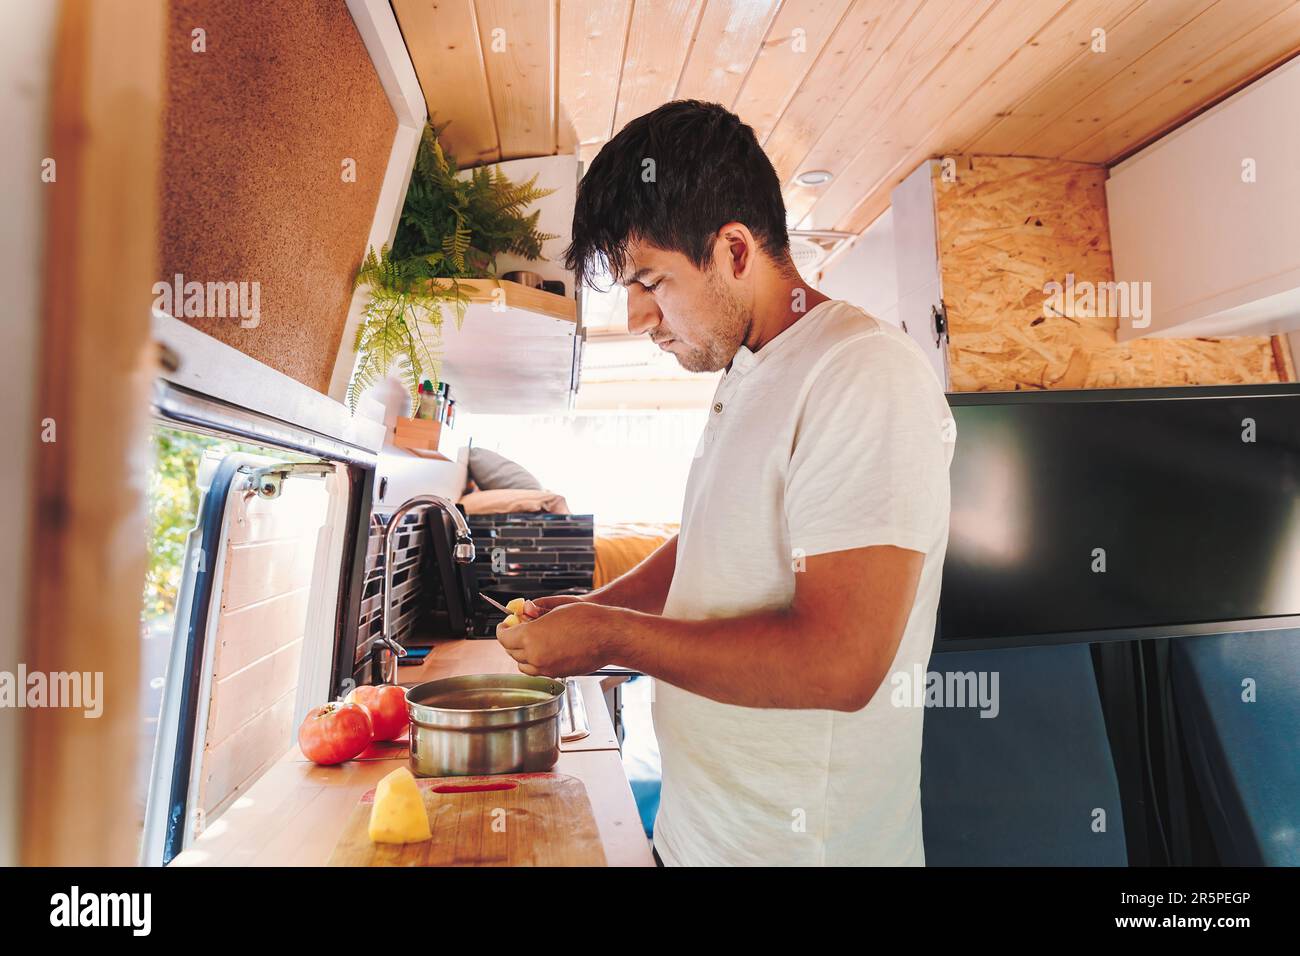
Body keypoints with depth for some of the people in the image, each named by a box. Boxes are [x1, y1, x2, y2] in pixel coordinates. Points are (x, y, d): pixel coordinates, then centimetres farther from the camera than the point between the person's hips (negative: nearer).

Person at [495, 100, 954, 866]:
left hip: (802, 838, -8)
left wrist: (608, 636, -20)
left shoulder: (868, 375, -22)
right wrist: (594, 606, 2)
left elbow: (839, 662, -29)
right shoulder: (744, 377, 8)